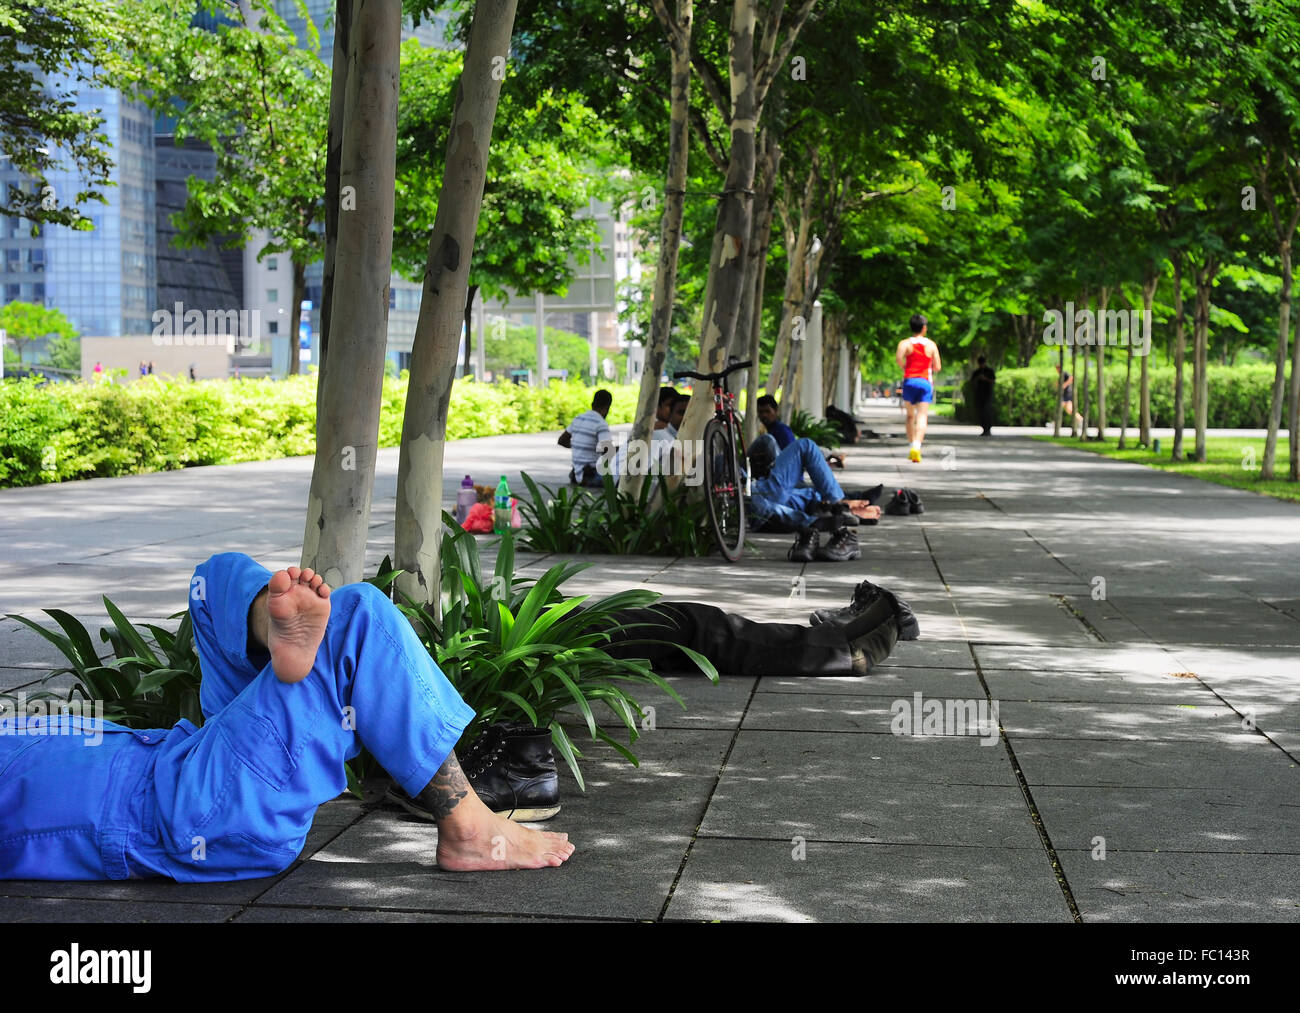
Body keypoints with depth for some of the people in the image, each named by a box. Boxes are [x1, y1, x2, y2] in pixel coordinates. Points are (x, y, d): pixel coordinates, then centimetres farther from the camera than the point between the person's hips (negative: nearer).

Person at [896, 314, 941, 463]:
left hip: (909, 381, 1)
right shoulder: (931, 345, 7)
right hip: (926, 382, -1)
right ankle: (917, 445, -28)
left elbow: (899, 356, -19)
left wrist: (903, 367, 0)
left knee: (910, 416, 17)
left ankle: (911, 444, 18)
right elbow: (937, 367, 5)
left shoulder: (905, 343, 3)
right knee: (922, 416, -9)